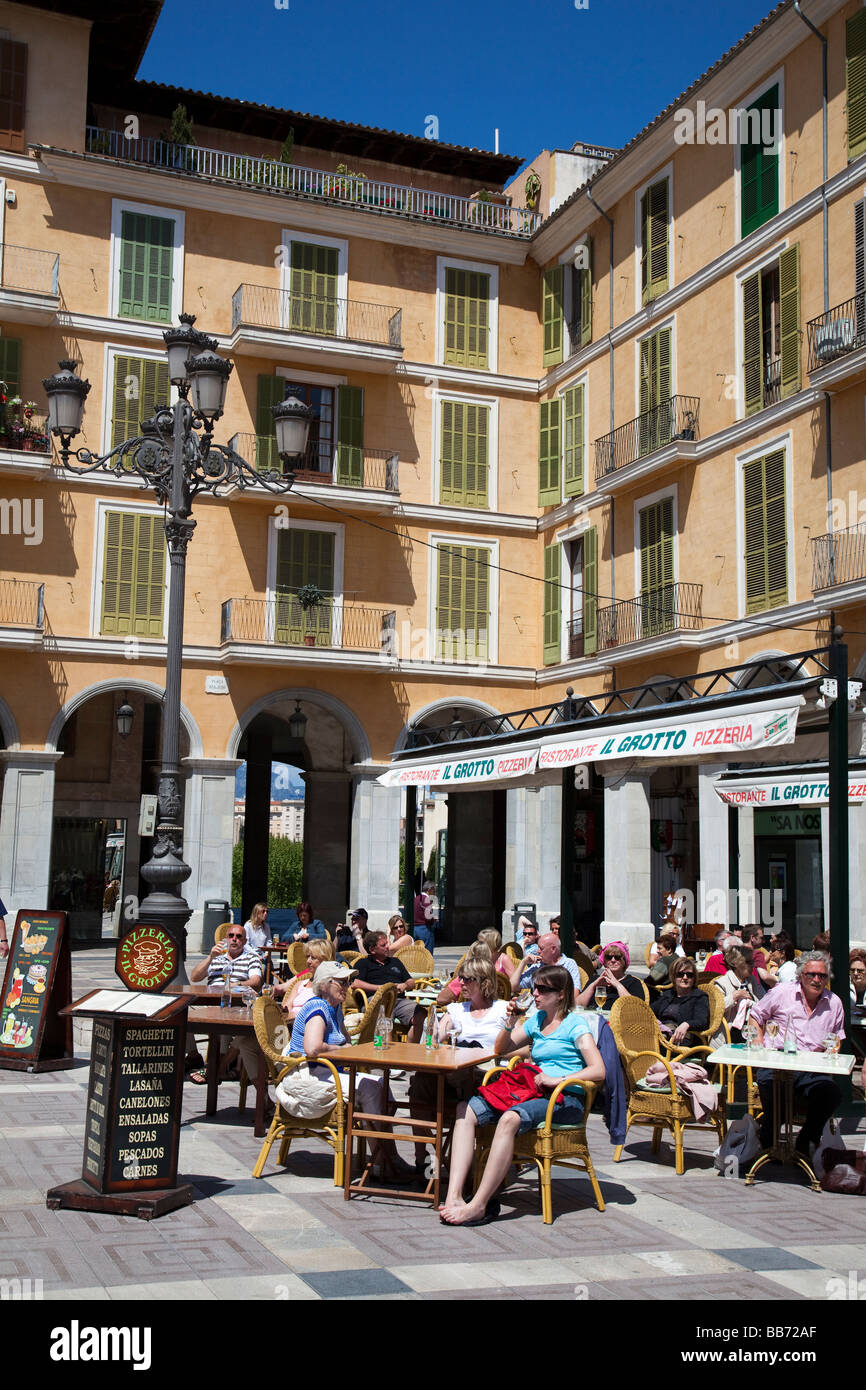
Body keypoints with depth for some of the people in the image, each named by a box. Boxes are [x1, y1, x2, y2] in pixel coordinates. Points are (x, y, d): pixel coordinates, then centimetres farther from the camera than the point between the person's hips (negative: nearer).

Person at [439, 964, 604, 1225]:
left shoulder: (575, 1024, 1)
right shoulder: (537, 1019, 21)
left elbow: (598, 1071, -11)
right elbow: (500, 1050, 28)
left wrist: (556, 1080, -18)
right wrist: (510, 1025, 8)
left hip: (566, 1099, -7)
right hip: (536, 1093, 7)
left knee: (509, 1119, -37)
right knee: (466, 1109, -16)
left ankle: (478, 1206, -36)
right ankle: (454, 1196, -28)